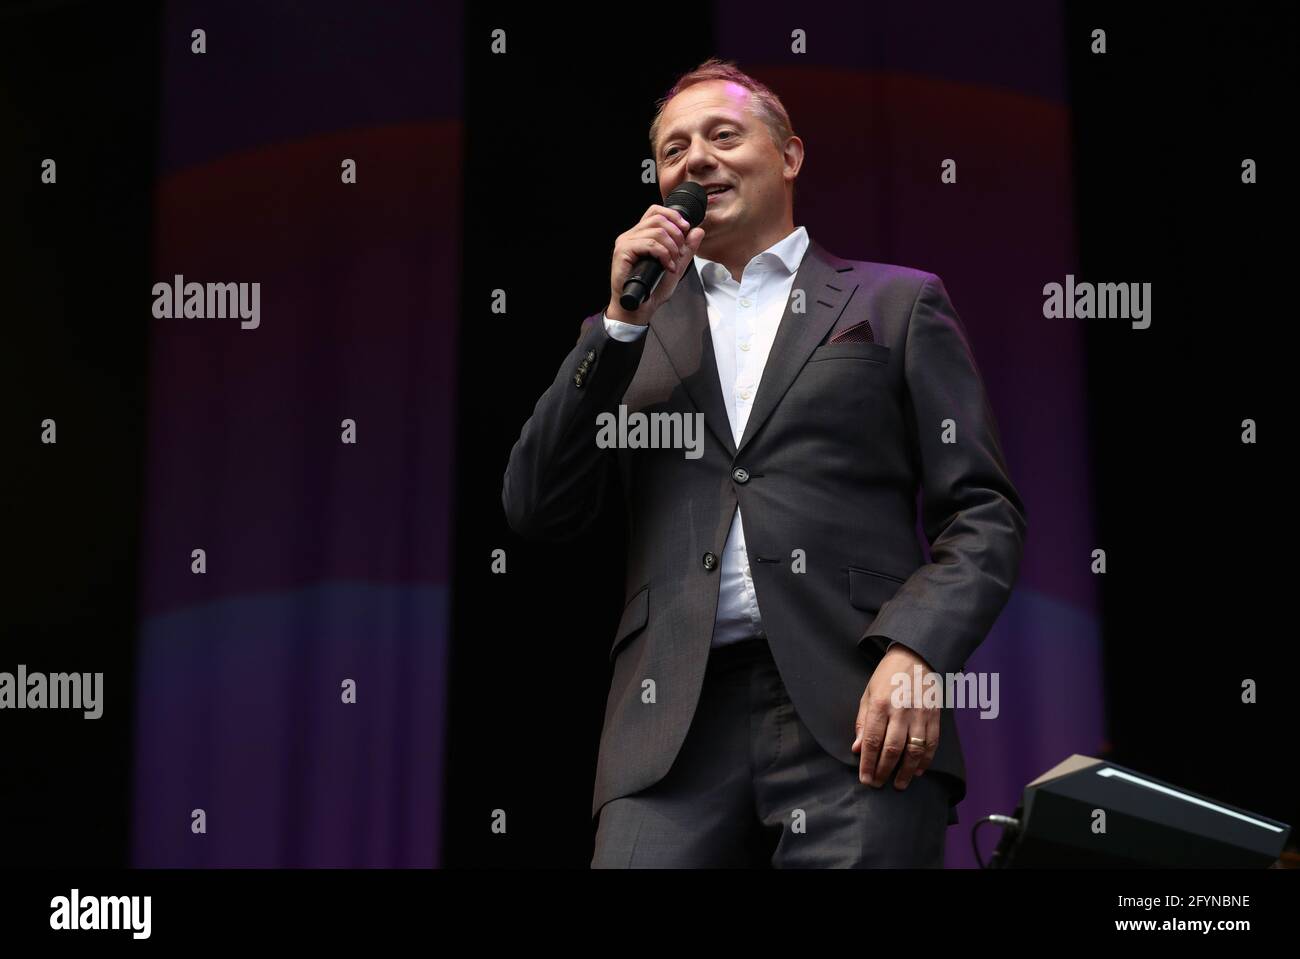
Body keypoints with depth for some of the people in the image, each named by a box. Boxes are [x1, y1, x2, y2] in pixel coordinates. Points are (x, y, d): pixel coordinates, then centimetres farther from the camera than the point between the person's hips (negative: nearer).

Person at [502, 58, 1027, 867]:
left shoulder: (897, 303, 13)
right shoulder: (637, 330, 19)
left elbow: (983, 514, 6)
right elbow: (537, 512, 9)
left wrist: (916, 653, -12)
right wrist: (624, 320, 2)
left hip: (854, 709, -1)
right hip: (675, 719, 2)